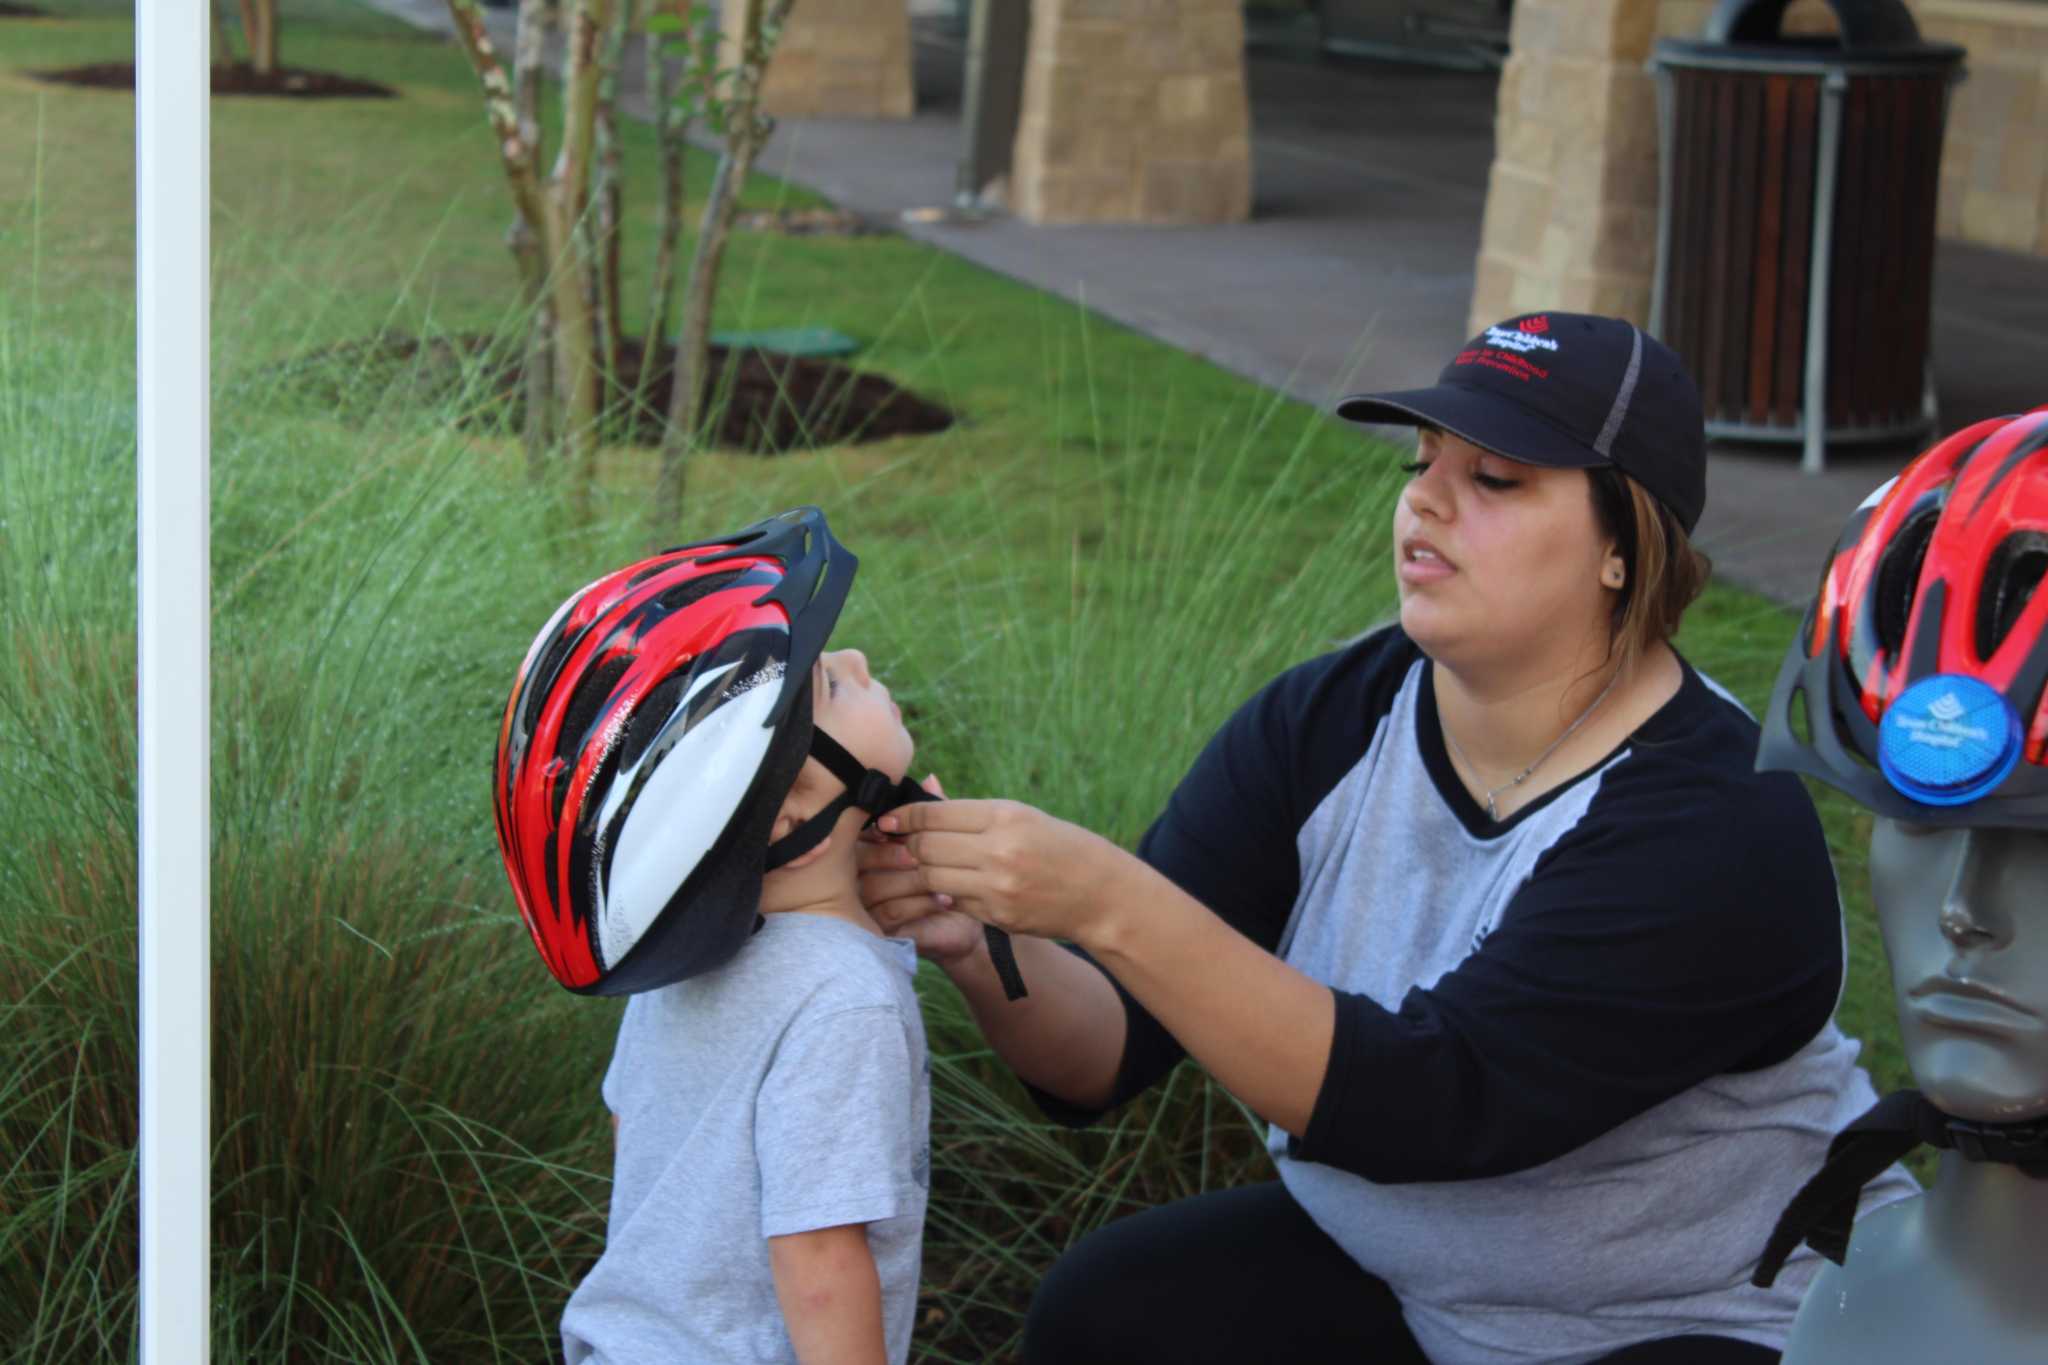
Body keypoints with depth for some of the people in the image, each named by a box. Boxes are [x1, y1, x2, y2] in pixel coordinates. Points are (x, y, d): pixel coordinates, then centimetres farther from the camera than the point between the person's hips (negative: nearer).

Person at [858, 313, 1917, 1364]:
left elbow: (1426, 1104, -34)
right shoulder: (1324, 724, -6)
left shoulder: (1717, 822, -25)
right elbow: (1104, 1053, -10)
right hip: (1390, 1263, 6)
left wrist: (1110, 904, -42)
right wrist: (979, 948, -33)